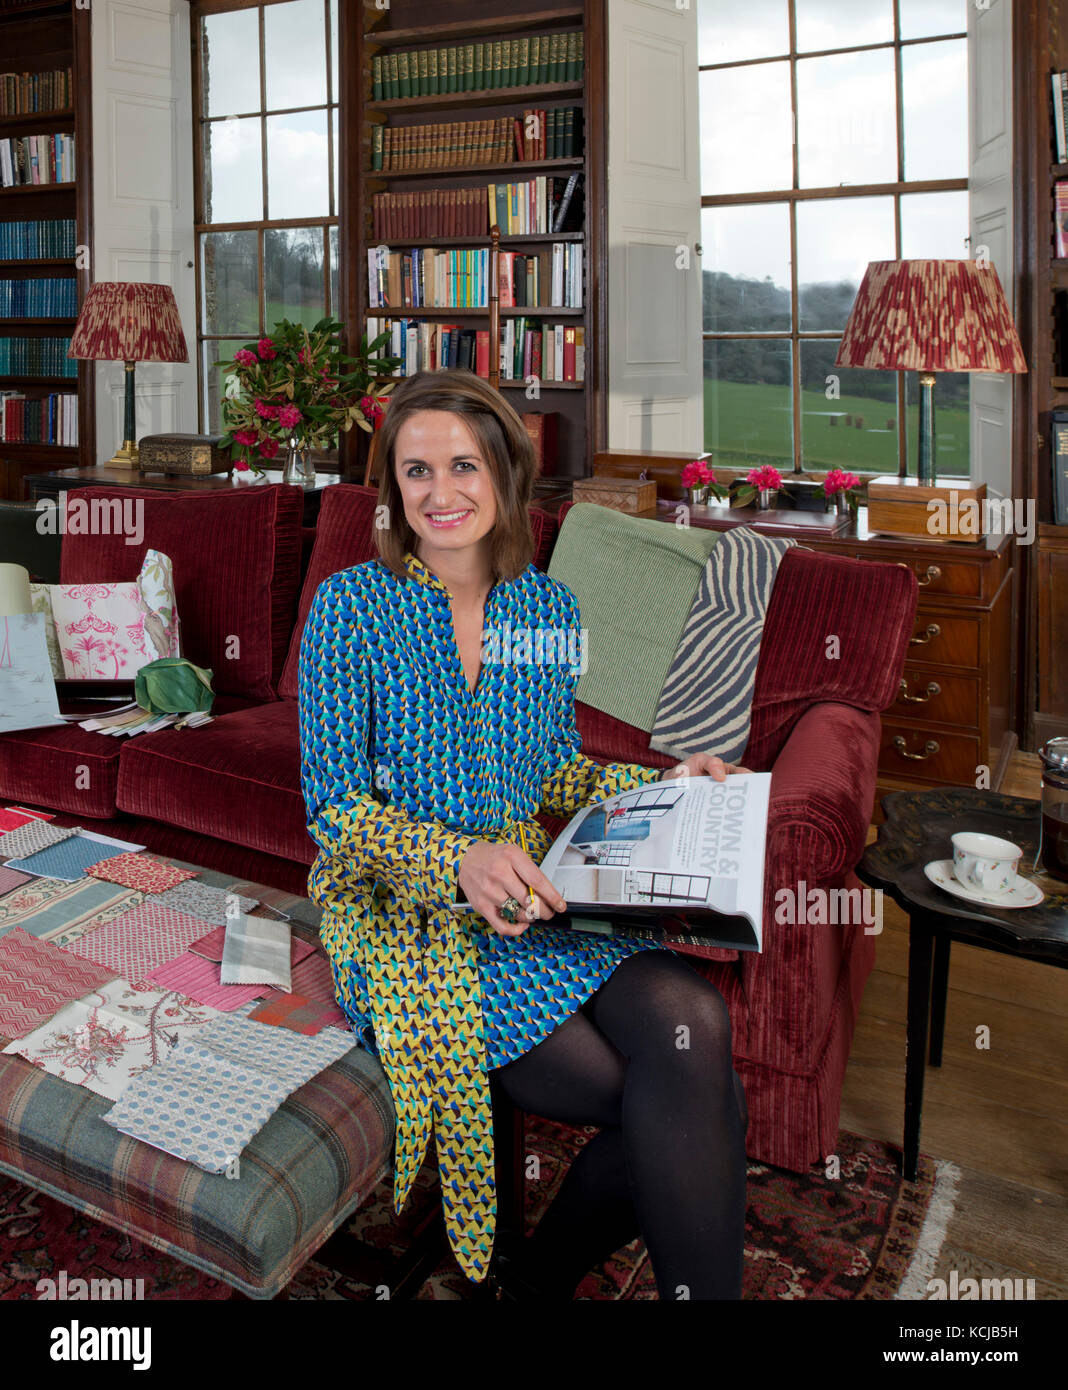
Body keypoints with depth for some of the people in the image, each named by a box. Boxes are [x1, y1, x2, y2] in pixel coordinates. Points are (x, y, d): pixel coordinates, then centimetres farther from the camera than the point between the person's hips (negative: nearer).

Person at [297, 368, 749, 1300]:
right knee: (696, 1097, -20)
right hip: (403, 914, -5)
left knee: (692, 1018, -25)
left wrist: (657, 784, 2)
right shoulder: (351, 605, -6)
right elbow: (333, 806, -9)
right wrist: (459, 860, -25)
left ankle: (545, 1269, 0)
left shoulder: (550, 607, 7)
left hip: (534, 897, 5)